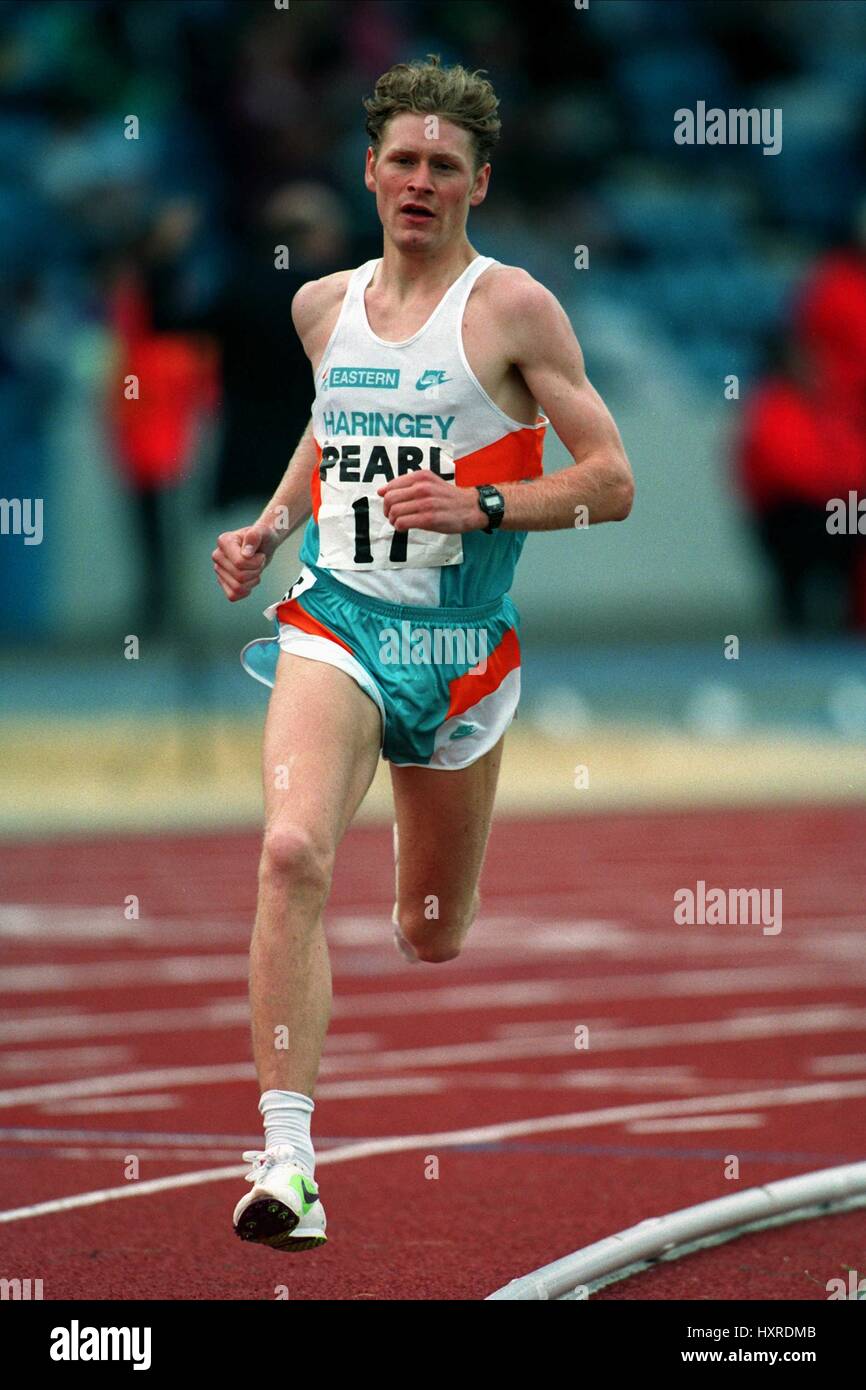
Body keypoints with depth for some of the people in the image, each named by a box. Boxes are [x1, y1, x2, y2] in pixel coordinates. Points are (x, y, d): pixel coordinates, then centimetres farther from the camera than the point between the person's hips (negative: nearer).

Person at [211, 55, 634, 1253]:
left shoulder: (512, 309, -4)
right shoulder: (324, 305, 9)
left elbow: (612, 481, -6)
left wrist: (482, 505, -19)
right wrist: (268, 529, 15)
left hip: (461, 644, -1)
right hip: (334, 620, 1)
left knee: (431, 938, 12)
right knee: (293, 851, -27)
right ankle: (287, 1155, -30)